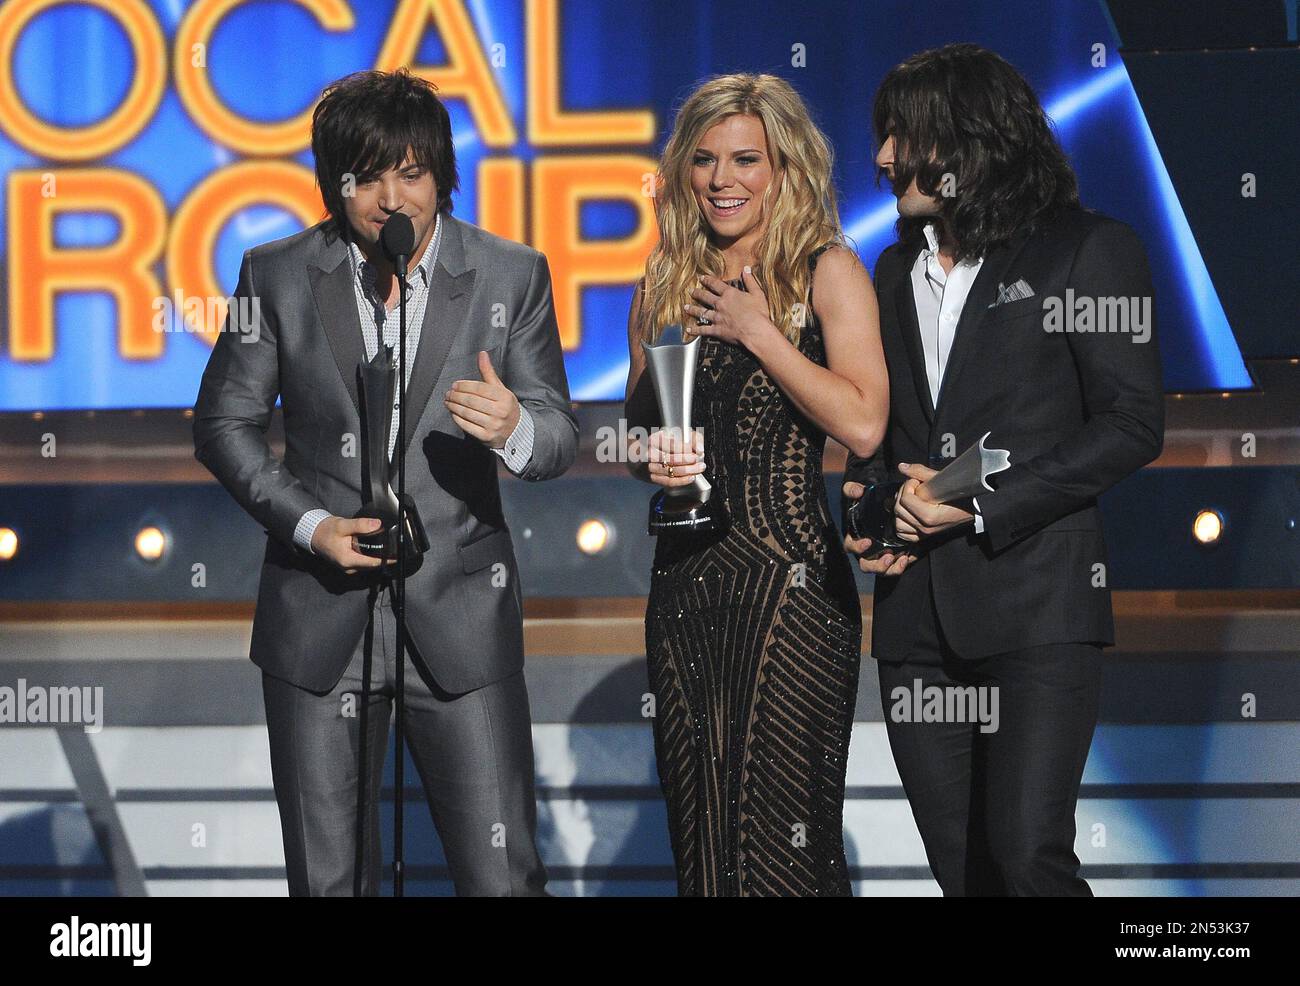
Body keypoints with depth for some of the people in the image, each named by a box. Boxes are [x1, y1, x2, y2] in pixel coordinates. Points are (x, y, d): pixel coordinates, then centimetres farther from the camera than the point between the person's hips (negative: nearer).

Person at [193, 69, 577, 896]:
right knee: (329, 881, 8)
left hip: (460, 613, -1)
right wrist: (307, 523, -8)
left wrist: (514, 428, -24)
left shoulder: (512, 276, 0)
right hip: (321, 621, 1)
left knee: (503, 876, -5)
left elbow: (559, 438, 0)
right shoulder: (278, 276, 0)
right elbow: (225, 422, 7)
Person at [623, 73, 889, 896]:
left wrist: (758, 331, -11)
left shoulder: (827, 272, -2)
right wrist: (650, 457, 1)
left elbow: (863, 424, -15)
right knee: (700, 826, 5)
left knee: (784, 832, -8)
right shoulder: (665, 287, 12)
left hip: (793, 582, -5)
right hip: (688, 581, 5)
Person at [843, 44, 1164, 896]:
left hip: (1037, 601, -6)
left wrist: (983, 505, -13)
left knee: (1027, 854, -17)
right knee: (961, 866, 4)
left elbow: (1133, 425, -7)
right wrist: (868, 502, 4)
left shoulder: (1088, 250, 0)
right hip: (917, 606, 6)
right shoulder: (898, 270, 20)